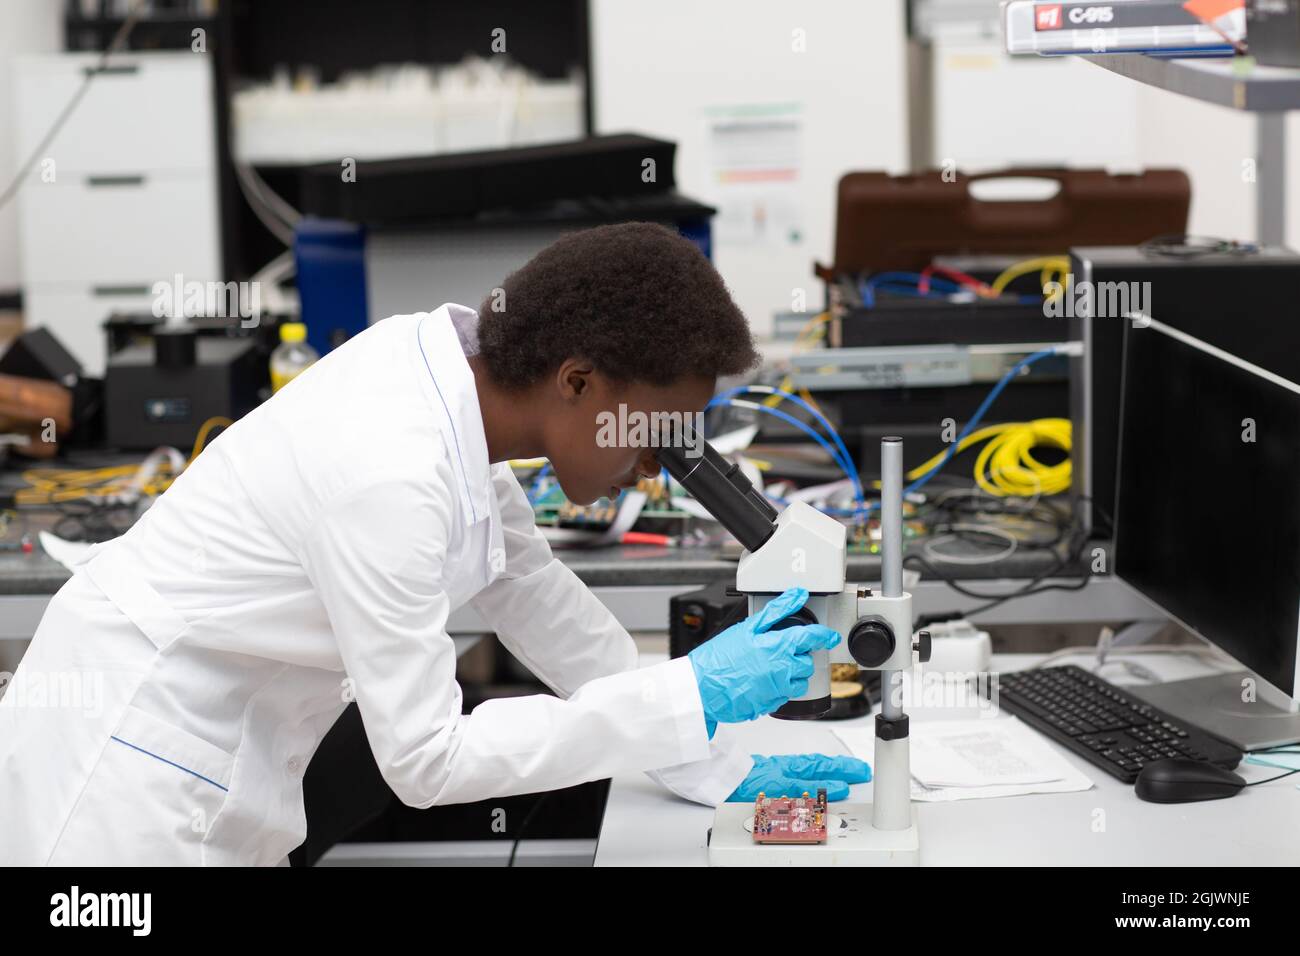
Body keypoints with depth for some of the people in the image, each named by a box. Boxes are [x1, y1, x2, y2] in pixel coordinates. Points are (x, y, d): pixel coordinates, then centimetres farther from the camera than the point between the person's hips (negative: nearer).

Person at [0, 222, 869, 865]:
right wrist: (690, 698, -23)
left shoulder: (461, 365, -6)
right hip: (130, 768, -8)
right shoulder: (391, 477, -31)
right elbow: (428, 758, -25)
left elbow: (532, 593, 6)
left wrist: (719, 768, 7)